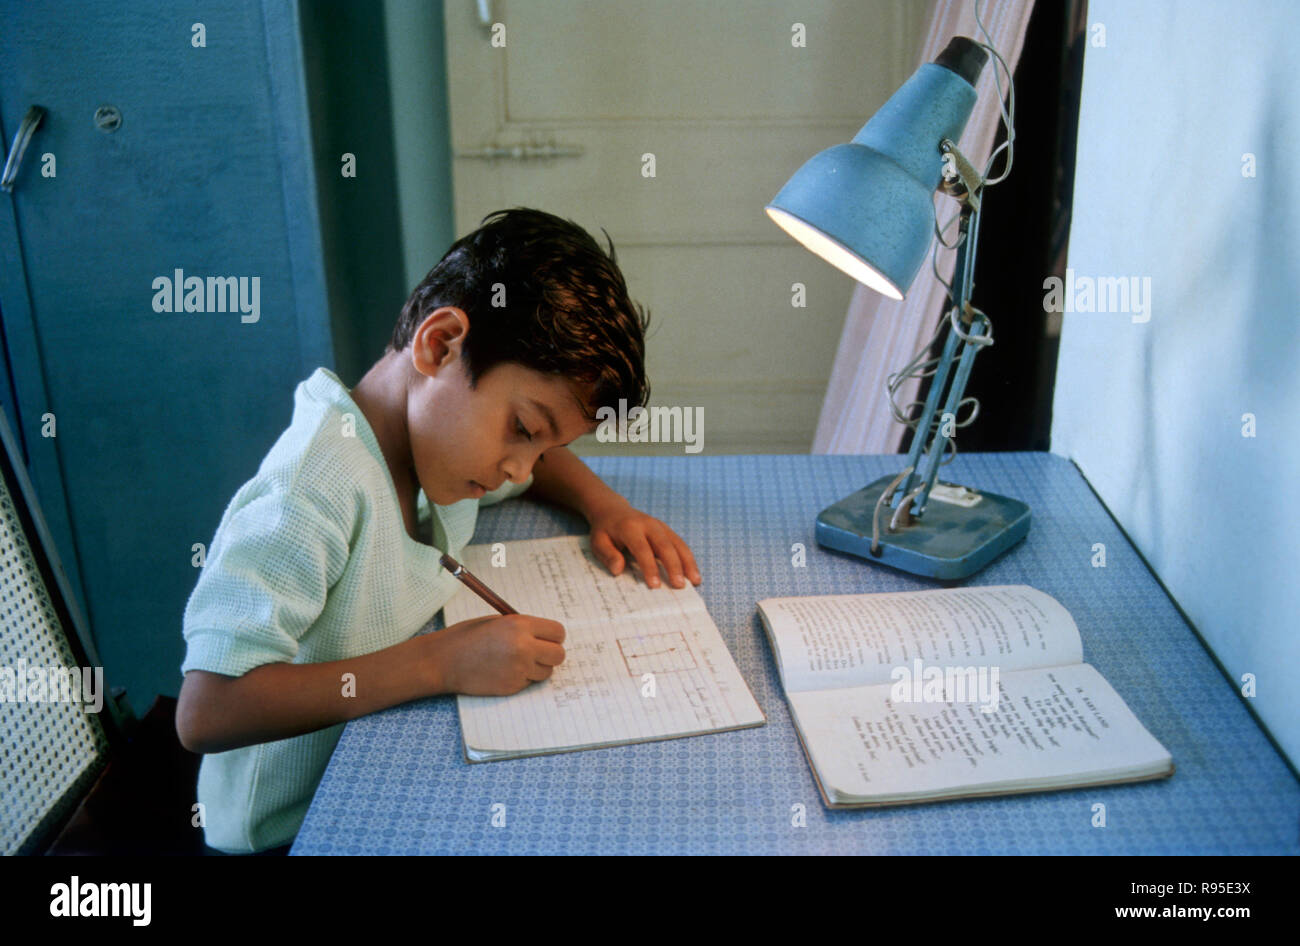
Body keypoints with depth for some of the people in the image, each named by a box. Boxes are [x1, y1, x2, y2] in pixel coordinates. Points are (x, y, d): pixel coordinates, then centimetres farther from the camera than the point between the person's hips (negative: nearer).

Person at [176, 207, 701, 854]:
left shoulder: (441, 423, -1)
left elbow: (537, 462, 22)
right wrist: (437, 662, -33)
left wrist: (606, 507, 1)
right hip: (291, 831, -7)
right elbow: (205, 713, -33)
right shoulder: (314, 494, -28)